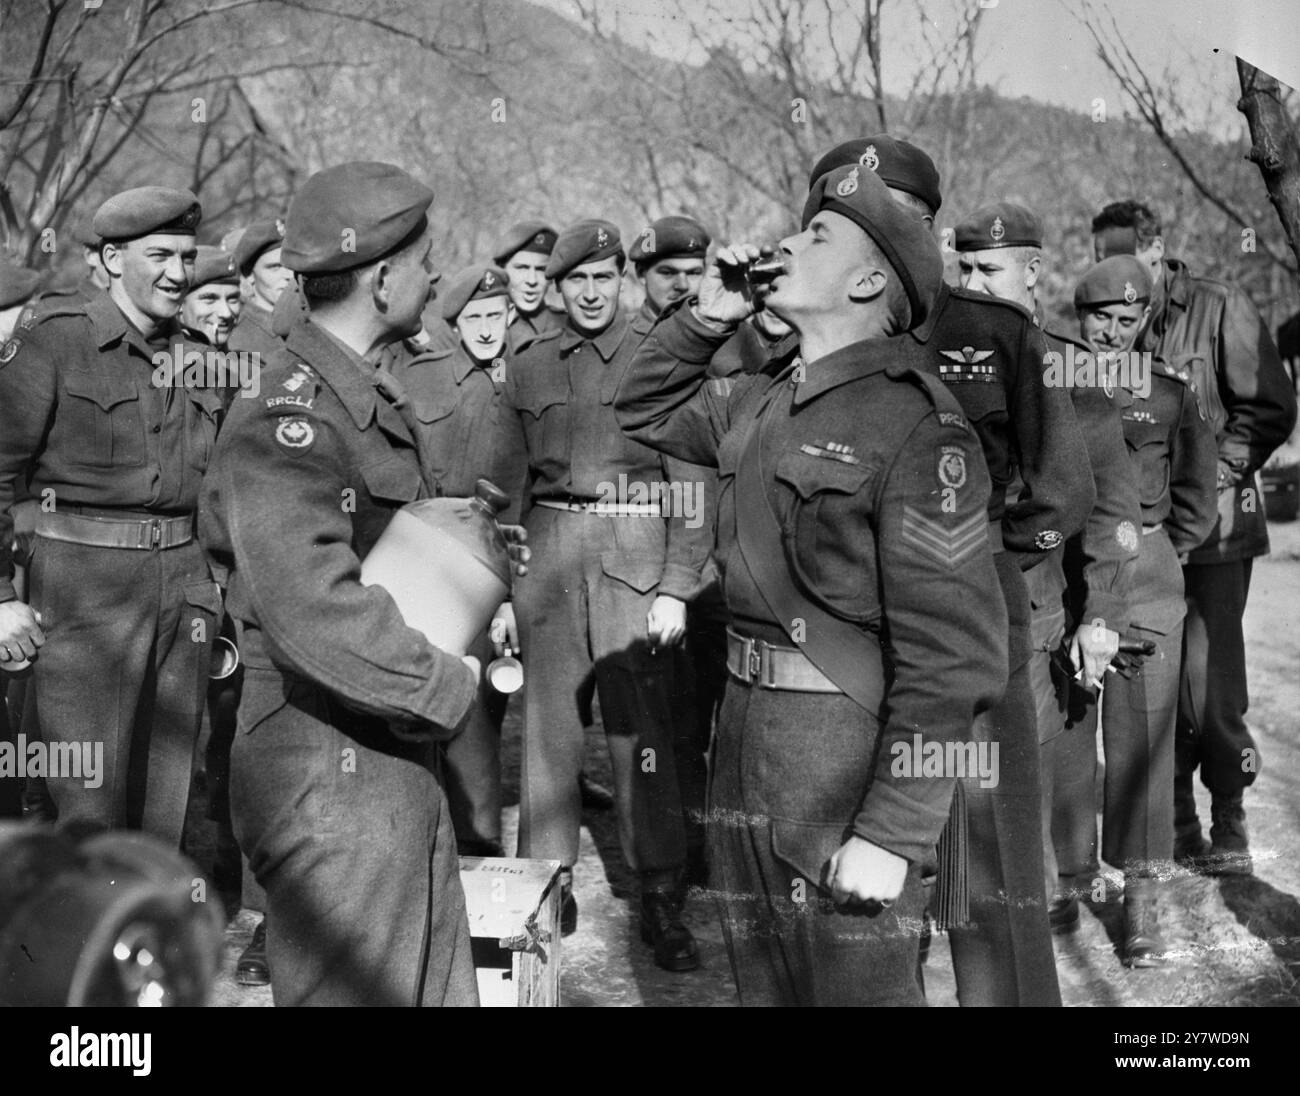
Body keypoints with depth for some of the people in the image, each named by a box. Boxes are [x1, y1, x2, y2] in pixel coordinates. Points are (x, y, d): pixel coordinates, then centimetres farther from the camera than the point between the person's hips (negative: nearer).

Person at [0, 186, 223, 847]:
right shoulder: (55, 341, -5)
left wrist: (216, 587, 13)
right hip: (84, 580, -5)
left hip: (183, 577, 5)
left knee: (167, 805, 9)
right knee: (90, 806, -4)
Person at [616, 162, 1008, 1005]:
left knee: (854, 985, 6)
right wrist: (705, 317, 10)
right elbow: (648, 412, 28)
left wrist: (891, 834, -23)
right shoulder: (762, 404, 8)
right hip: (745, 722, 8)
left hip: (848, 746, -8)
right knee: (762, 979, 20)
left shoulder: (916, 426, -16)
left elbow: (946, 655, -20)